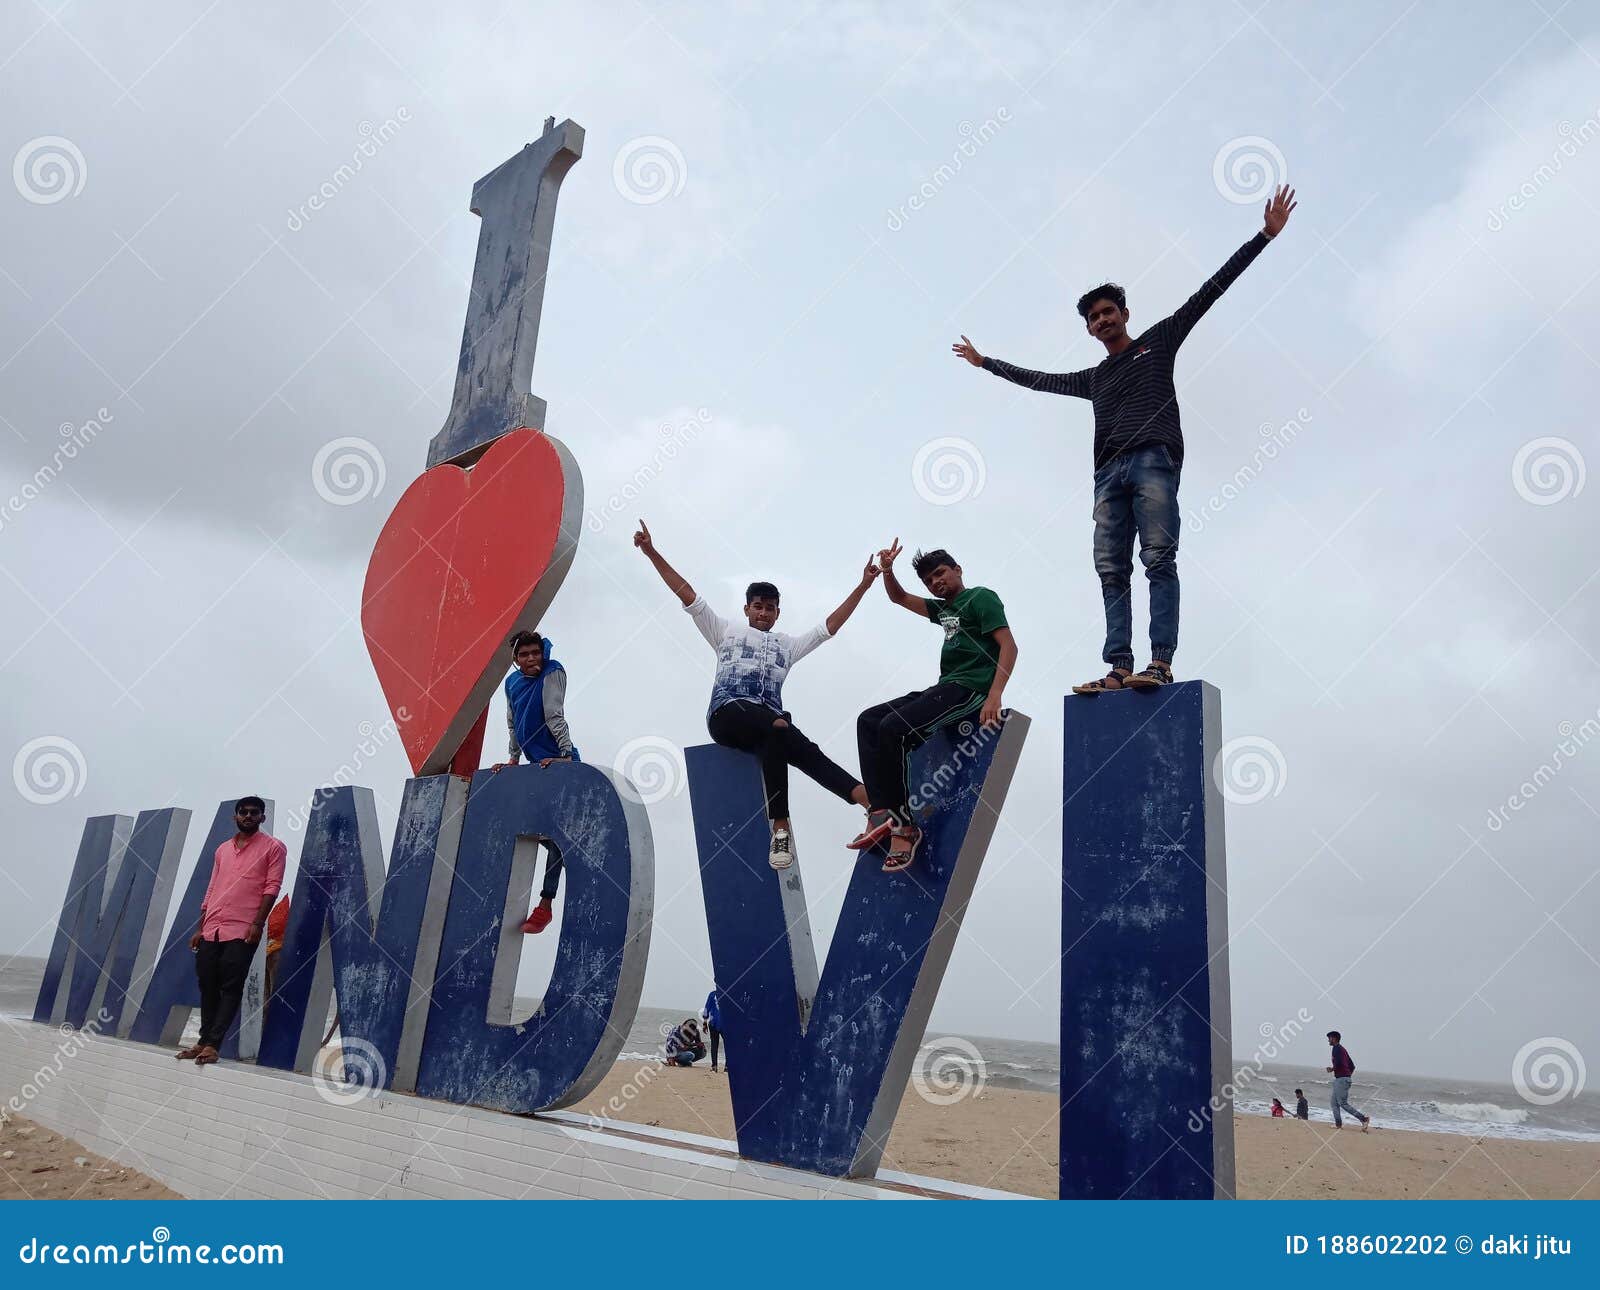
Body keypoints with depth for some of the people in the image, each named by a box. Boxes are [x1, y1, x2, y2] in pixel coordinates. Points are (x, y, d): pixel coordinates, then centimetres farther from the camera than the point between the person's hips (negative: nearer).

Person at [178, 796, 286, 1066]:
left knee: (231, 988, -5)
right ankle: (205, 1040, 19)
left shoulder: (273, 847, 2)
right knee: (207, 985, 8)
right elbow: (211, 891, 20)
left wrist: (257, 923, -14)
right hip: (211, 929, 6)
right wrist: (200, 928, 16)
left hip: (242, 931, -5)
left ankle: (212, 1044, -2)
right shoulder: (222, 850, 19)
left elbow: (272, 887, -6)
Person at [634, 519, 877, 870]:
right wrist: (652, 553, 14)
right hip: (728, 714, -3)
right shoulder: (725, 631, 25)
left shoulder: (787, 645, 30)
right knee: (779, 727, -36)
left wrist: (862, 586, 21)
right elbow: (686, 594, 19)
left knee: (775, 741, -37)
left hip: (770, 723, 3)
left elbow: (830, 626, 26)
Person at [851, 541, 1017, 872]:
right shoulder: (943, 609, 24)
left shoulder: (981, 597, 0)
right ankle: (881, 815, -13)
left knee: (894, 728, -26)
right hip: (944, 688, 9)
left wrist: (994, 697, -24)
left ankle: (902, 825, -20)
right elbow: (899, 597, 35)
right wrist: (887, 569, 14)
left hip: (970, 689, -9)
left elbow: (1009, 646, -12)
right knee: (868, 720, 1)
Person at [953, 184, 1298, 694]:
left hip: (1153, 460, -5)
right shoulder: (1093, 378, 31)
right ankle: (1119, 668, -12)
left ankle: (1160, 663, -22)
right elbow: (1038, 379, 40)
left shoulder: (1158, 341, 19)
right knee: (1111, 571, -6)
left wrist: (1265, 235, 11)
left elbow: (1210, 290, 14)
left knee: (1158, 559, -15)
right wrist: (985, 362, 46)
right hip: (1109, 474, 5)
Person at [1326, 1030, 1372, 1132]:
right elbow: (1352, 1065, 22)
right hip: (1339, 1079, 10)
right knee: (1333, 1101, 9)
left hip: (1341, 1079, -10)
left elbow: (1338, 1062, -25)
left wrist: (1332, 1069, -10)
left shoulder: (1337, 1048, -9)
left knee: (1343, 1103, -10)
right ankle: (1338, 1124, 6)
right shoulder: (1342, 1049, 20)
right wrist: (1348, 1075, 22)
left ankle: (1364, 1119, -11)